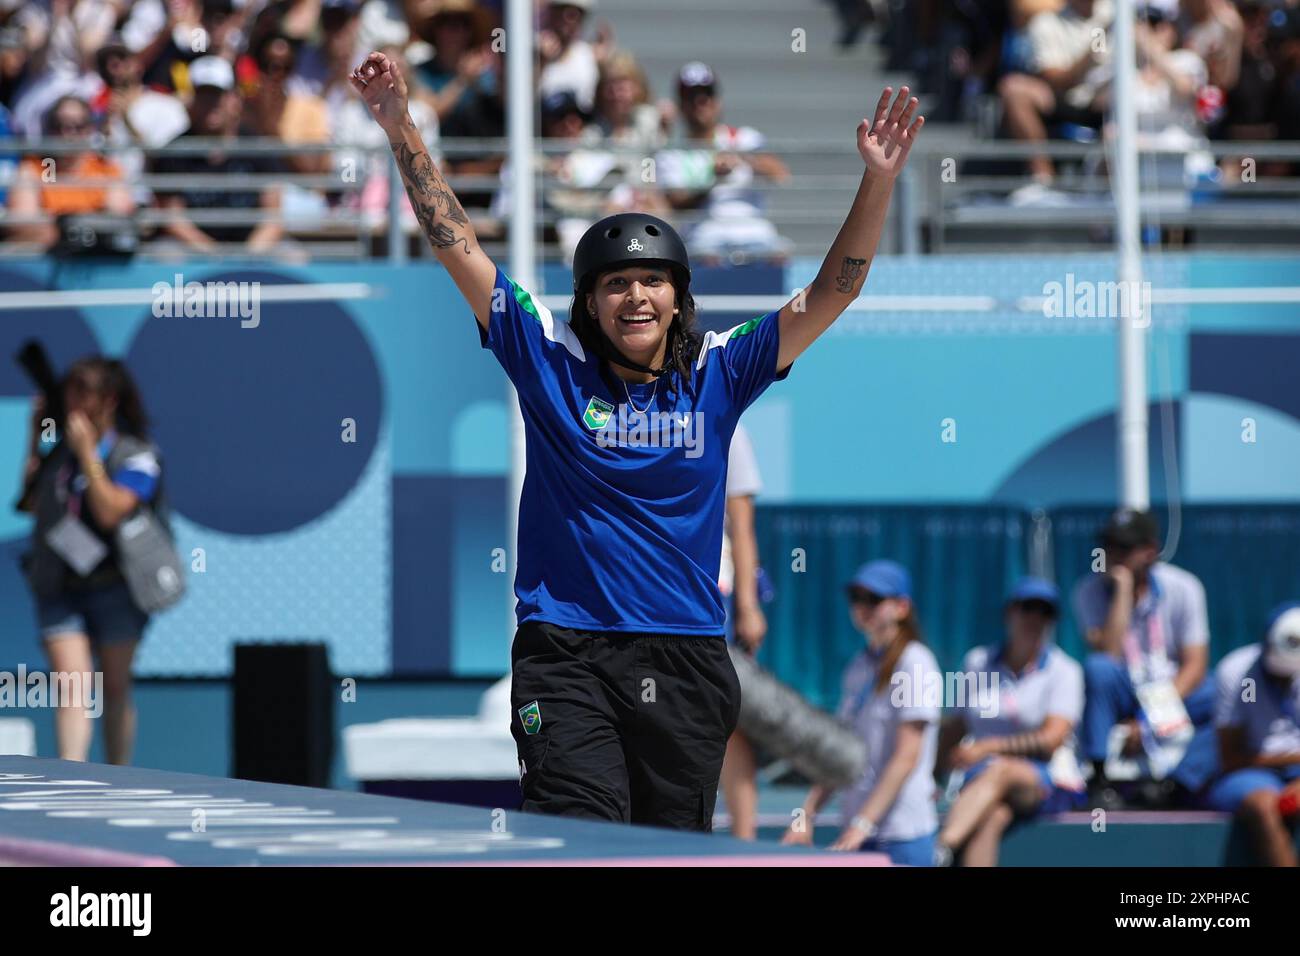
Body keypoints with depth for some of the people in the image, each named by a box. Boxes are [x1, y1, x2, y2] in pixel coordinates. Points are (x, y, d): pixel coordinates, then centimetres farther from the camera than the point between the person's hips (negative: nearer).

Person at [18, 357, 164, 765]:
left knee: (115, 689, 9)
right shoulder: (60, 451, 11)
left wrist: (87, 453, -16)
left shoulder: (136, 456, -5)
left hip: (113, 589, -3)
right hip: (59, 590, 3)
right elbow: (32, 503, 16)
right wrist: (35, 439, 12)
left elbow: (111, 511, -18)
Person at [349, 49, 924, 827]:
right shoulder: (550, 363, 2)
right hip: (567, 654, -2)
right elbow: (458, 246, 2)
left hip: (685, 667, 2)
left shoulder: (716, 376, 5)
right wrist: (403, 133, -4)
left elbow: (833, 292, 3)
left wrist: (879, 180, -8)